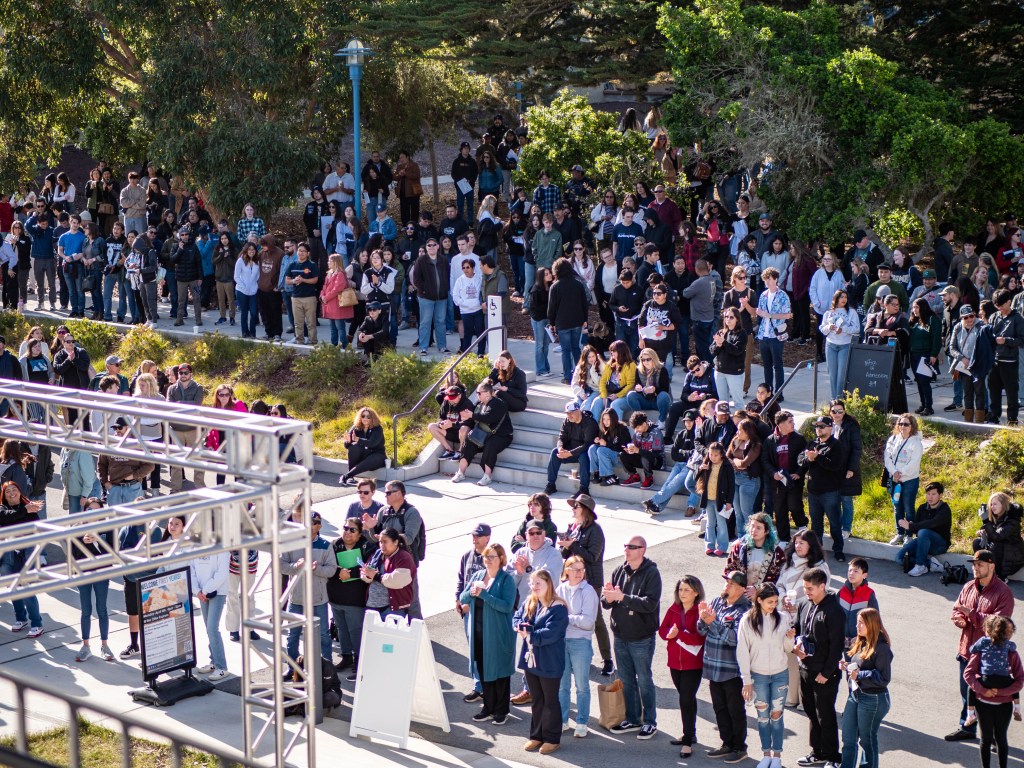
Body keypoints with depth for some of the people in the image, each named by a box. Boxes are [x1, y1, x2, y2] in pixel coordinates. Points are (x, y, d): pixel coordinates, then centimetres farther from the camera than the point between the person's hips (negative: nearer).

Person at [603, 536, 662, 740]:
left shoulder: (651, 573, -12)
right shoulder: (619, 572, 4)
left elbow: (650, 603, -24)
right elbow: (605, 602, 6)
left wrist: (622, 597, -26)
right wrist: (609, 597, -18)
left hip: (642, 638, -6)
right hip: (620, 636, 6)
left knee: (644, 680, 4)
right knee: (626, 680, 15)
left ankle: (649, 722, 15)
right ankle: (632, 719, 27)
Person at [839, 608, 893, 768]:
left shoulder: (881, 648, -18)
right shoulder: (858, 643, 6)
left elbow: (884, 679, -18)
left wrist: (860, 675, -23)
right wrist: (846, 665, -1)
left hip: (872, 700, -8)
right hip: (854, 695, 8)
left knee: (867, 740, 8)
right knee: (848, 738, 12)